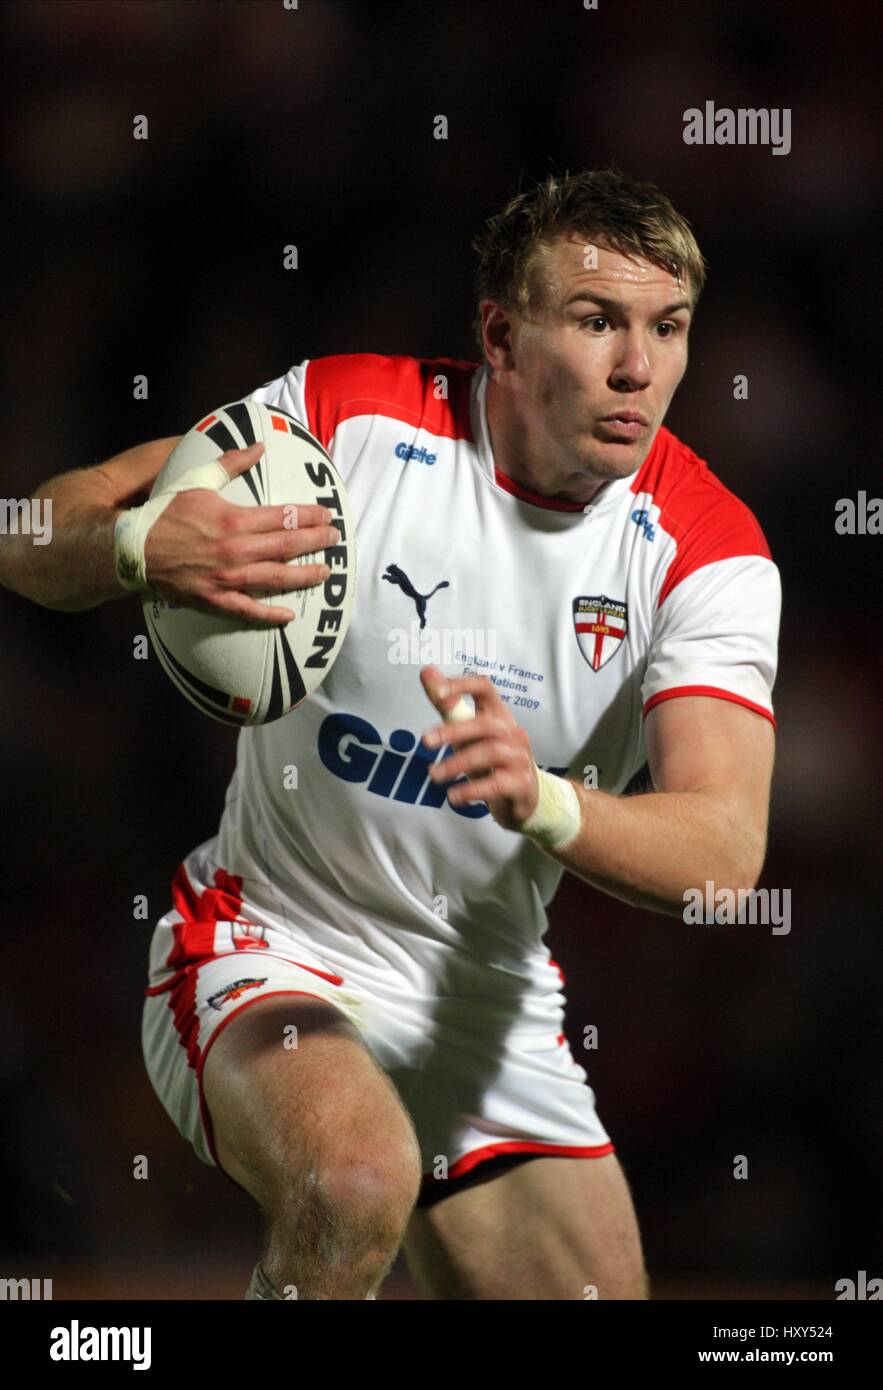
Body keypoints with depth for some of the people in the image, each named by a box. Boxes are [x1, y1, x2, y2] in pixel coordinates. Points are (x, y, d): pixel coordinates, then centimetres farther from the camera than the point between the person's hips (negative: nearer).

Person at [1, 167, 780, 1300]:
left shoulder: (708, 547, -9)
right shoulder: (348, 412, -12)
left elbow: (725, 851, -22)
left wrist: (543, 800, -43)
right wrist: (143, 548, -35)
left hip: (488, 1008, 4)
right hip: (268, 945, -4)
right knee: (357, 1181, -35)